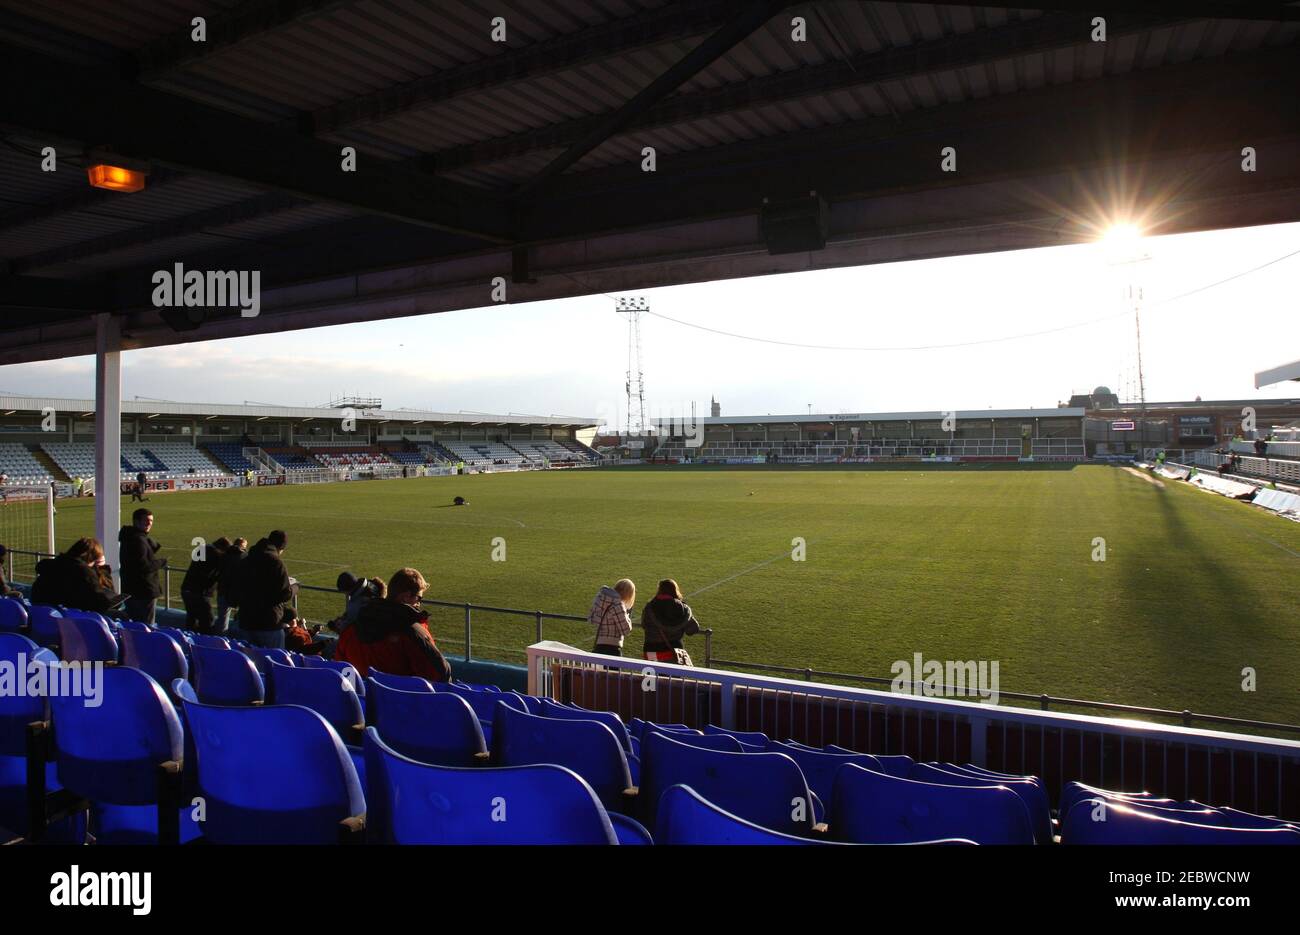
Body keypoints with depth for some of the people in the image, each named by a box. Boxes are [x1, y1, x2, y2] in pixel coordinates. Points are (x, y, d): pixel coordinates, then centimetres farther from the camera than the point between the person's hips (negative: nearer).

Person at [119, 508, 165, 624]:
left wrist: (154, 547, 0)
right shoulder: (138, 540, -19)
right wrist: (162, 562, -12)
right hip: (144, 592, -10)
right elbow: (143, 566, -26)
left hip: (130, 591, 10)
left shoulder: (129, 537, 13)